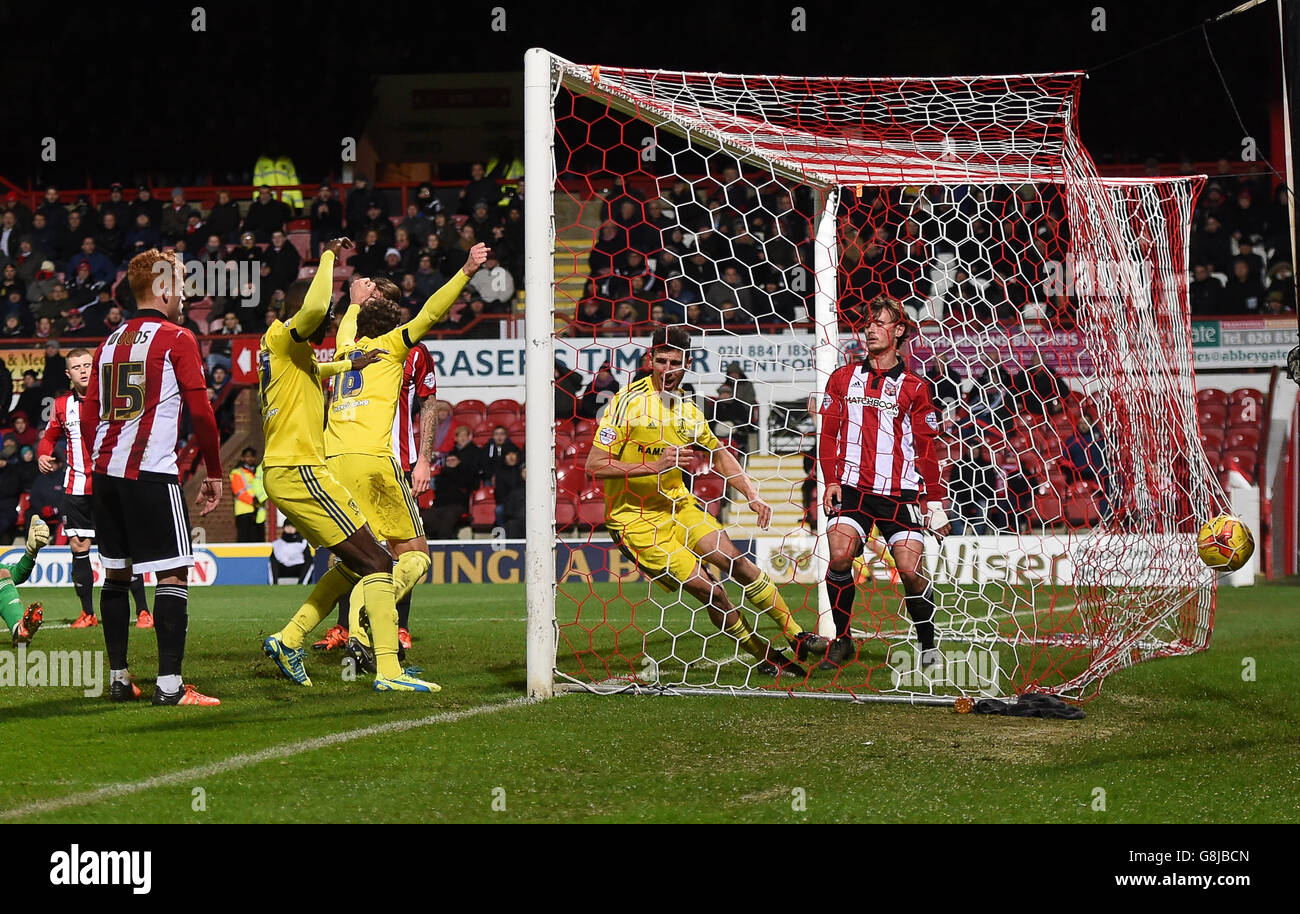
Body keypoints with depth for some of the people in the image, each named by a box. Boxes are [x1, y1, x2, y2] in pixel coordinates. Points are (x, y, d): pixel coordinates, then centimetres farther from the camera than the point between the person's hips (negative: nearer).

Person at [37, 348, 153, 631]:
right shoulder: (61, 405, 9)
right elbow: (50, 436, 23)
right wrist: (43, 455, 2)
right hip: (76, 488, 3)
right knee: (78, 548, 2)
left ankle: (143, 611, -1)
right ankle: (87, 613, 14)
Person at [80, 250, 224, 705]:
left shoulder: (111, 343, 14)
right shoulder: (176, 339, -4)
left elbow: (89, 415, 15)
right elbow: (201, 412, -7)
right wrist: (214, 474, 1)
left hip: (105, 471, 7)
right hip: (151, 473, -7)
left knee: (116, 573, 13)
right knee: (173, 574, -5)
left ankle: (118, 679, 16)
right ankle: (169, 684, -12)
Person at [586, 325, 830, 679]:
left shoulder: (687, 408, 6)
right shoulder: (629, 401, -15)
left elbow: (719, 453, 21)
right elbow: (594, 464, -18)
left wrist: (752, 495, 9)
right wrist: (653, 466, -25)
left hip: (678, 505, 6)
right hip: (634, 517, -6)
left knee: (735, 560, -8)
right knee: (707, 588, -15)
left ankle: (798, 637, 3)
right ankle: (765, 656, -1)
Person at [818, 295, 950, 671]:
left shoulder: (914, 387, 6)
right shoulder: (843, 378, 11)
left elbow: (926, 448, 9)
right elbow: (829, 433, 12)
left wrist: (935, 502, 6)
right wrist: (831, 481, 0)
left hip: (900, 492, -1)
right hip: (852, 487, 1)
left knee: (910, 569, -12)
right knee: (839, 555, -19)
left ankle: (928, 646, 7)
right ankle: (842, 641, -5)